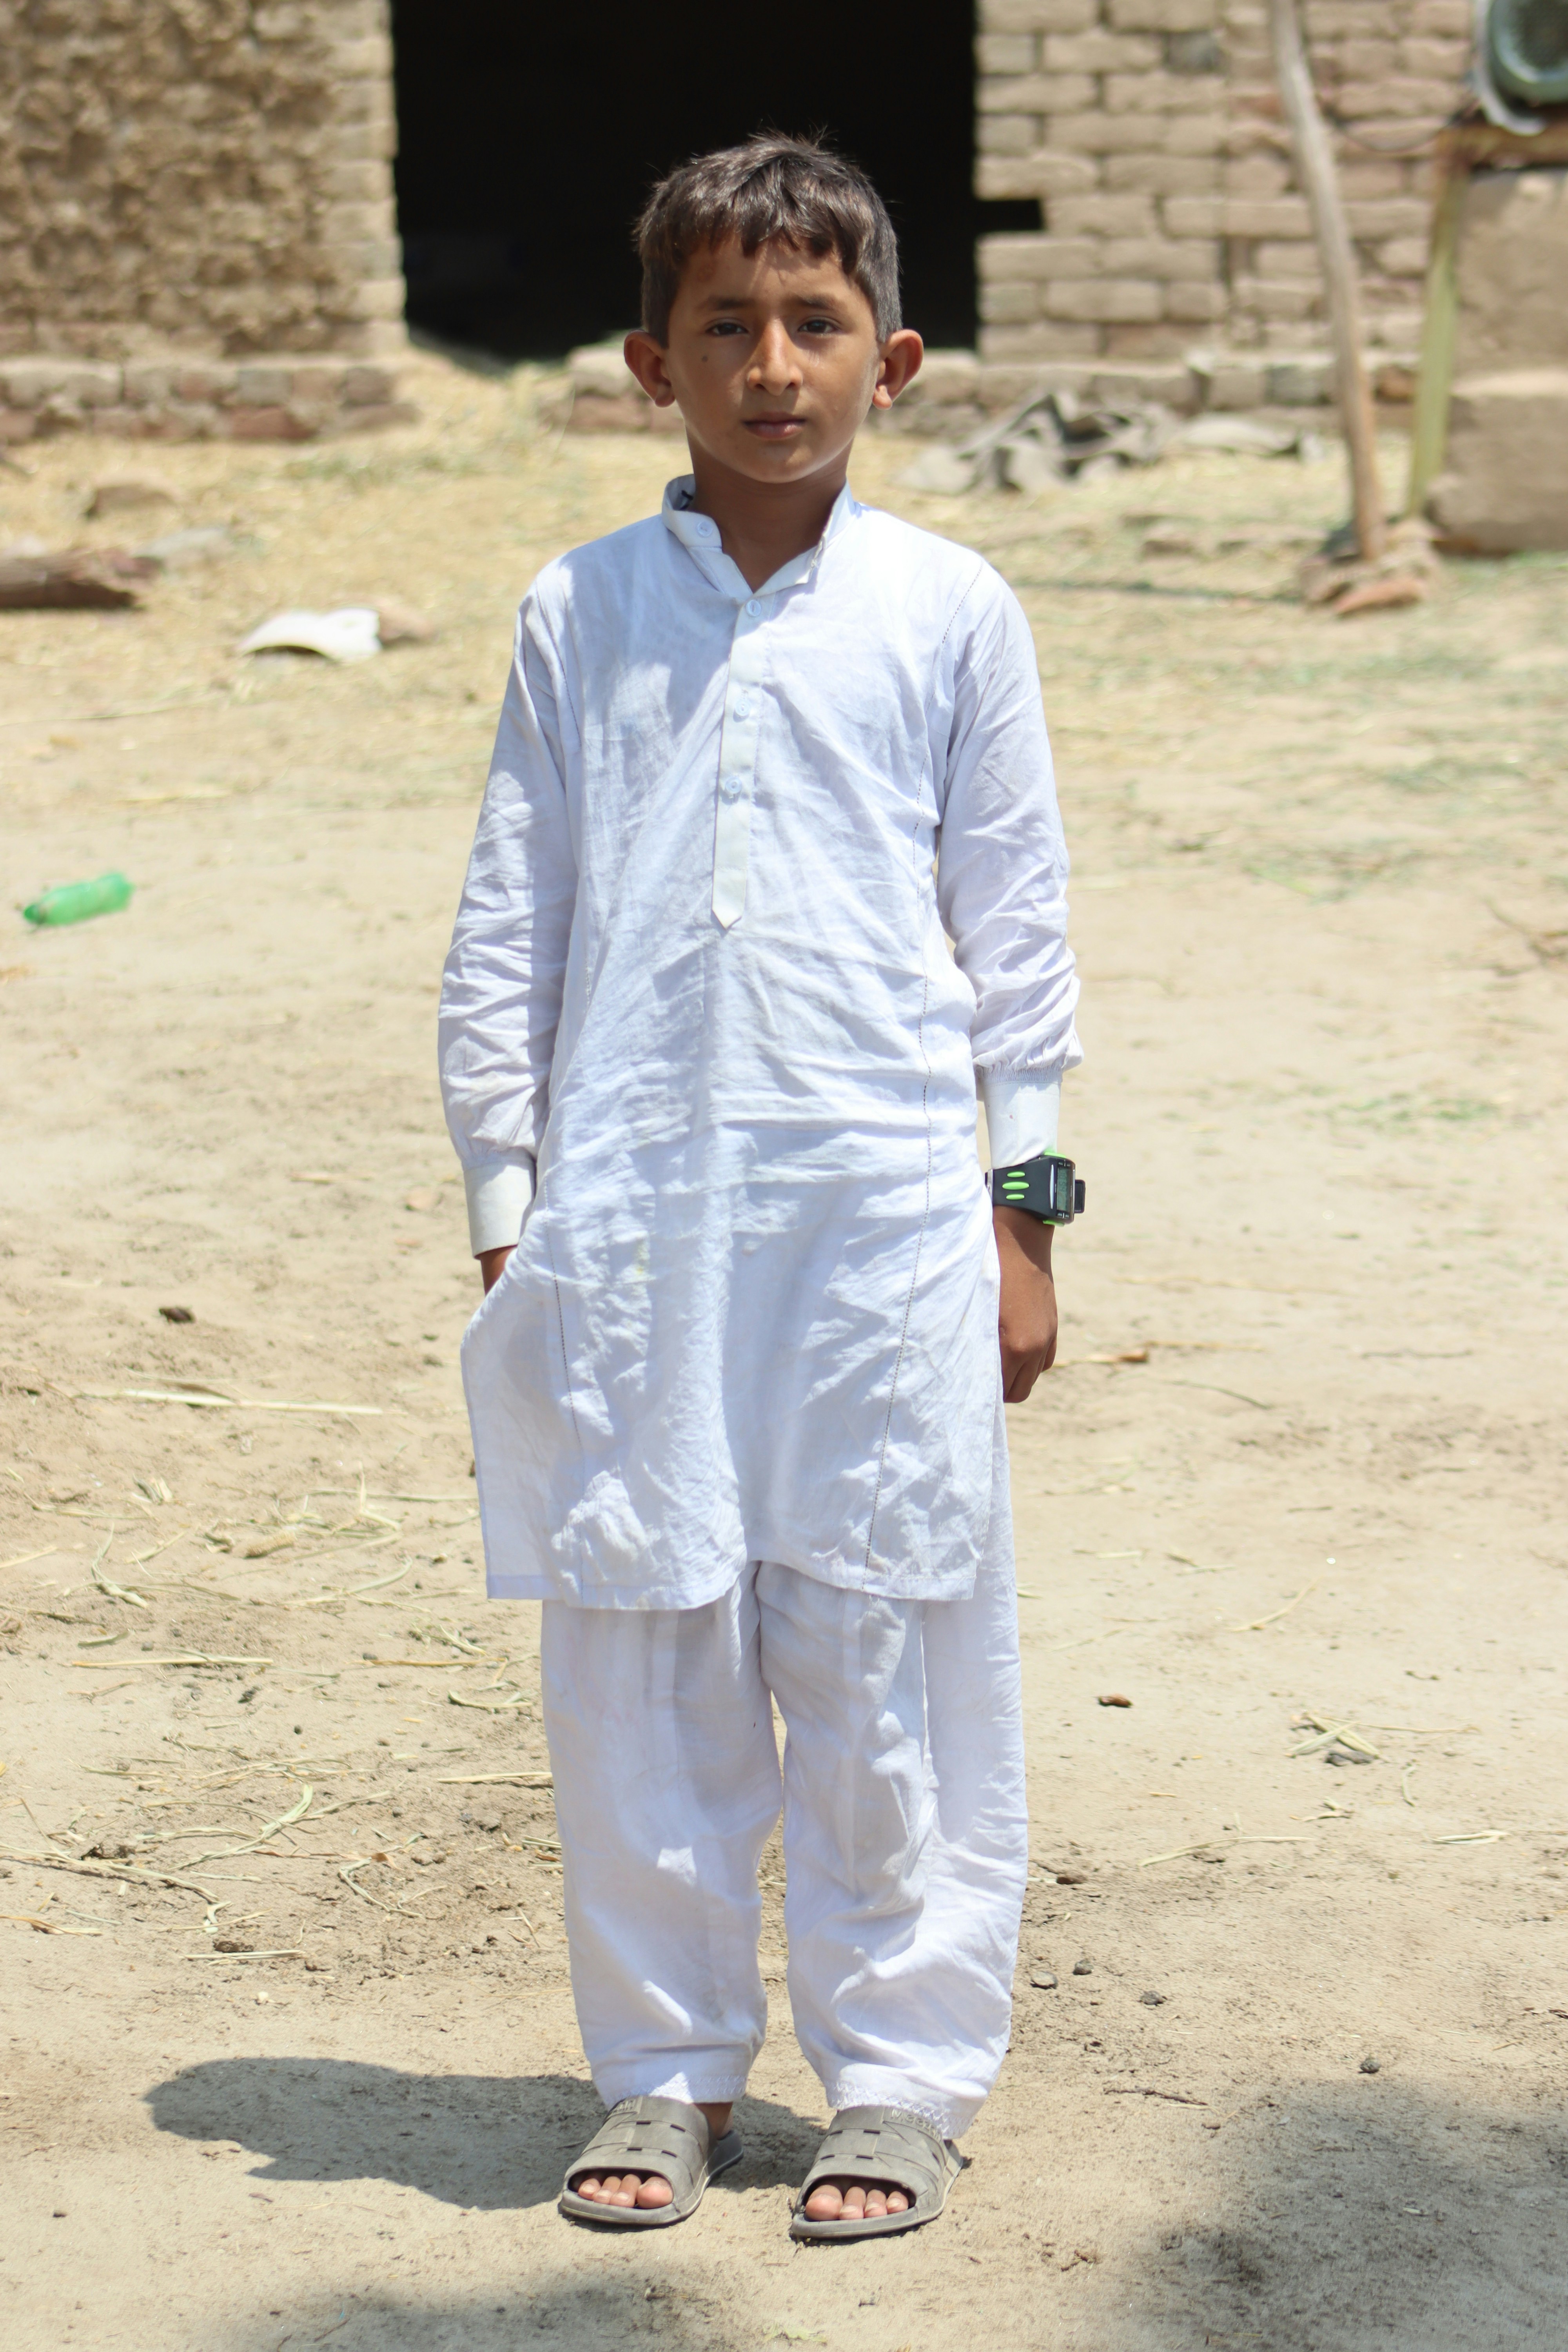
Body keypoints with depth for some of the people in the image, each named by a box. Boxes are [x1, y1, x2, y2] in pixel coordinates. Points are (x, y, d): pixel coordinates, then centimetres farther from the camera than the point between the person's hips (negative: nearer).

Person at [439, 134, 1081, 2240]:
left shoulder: (948, 614, 3)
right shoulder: (581, 616, 6)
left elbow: (1015, 923, 6)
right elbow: (508, 924, 9)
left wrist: (1024, 1214, 5)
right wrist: (502, 1202, 6)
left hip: (880, 1205, -1)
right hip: (627, 1207, 2)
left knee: (882, 1651, 3)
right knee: (635, 1652, 7)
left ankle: (903, 2068, 18)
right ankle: (665, 2067, 21)